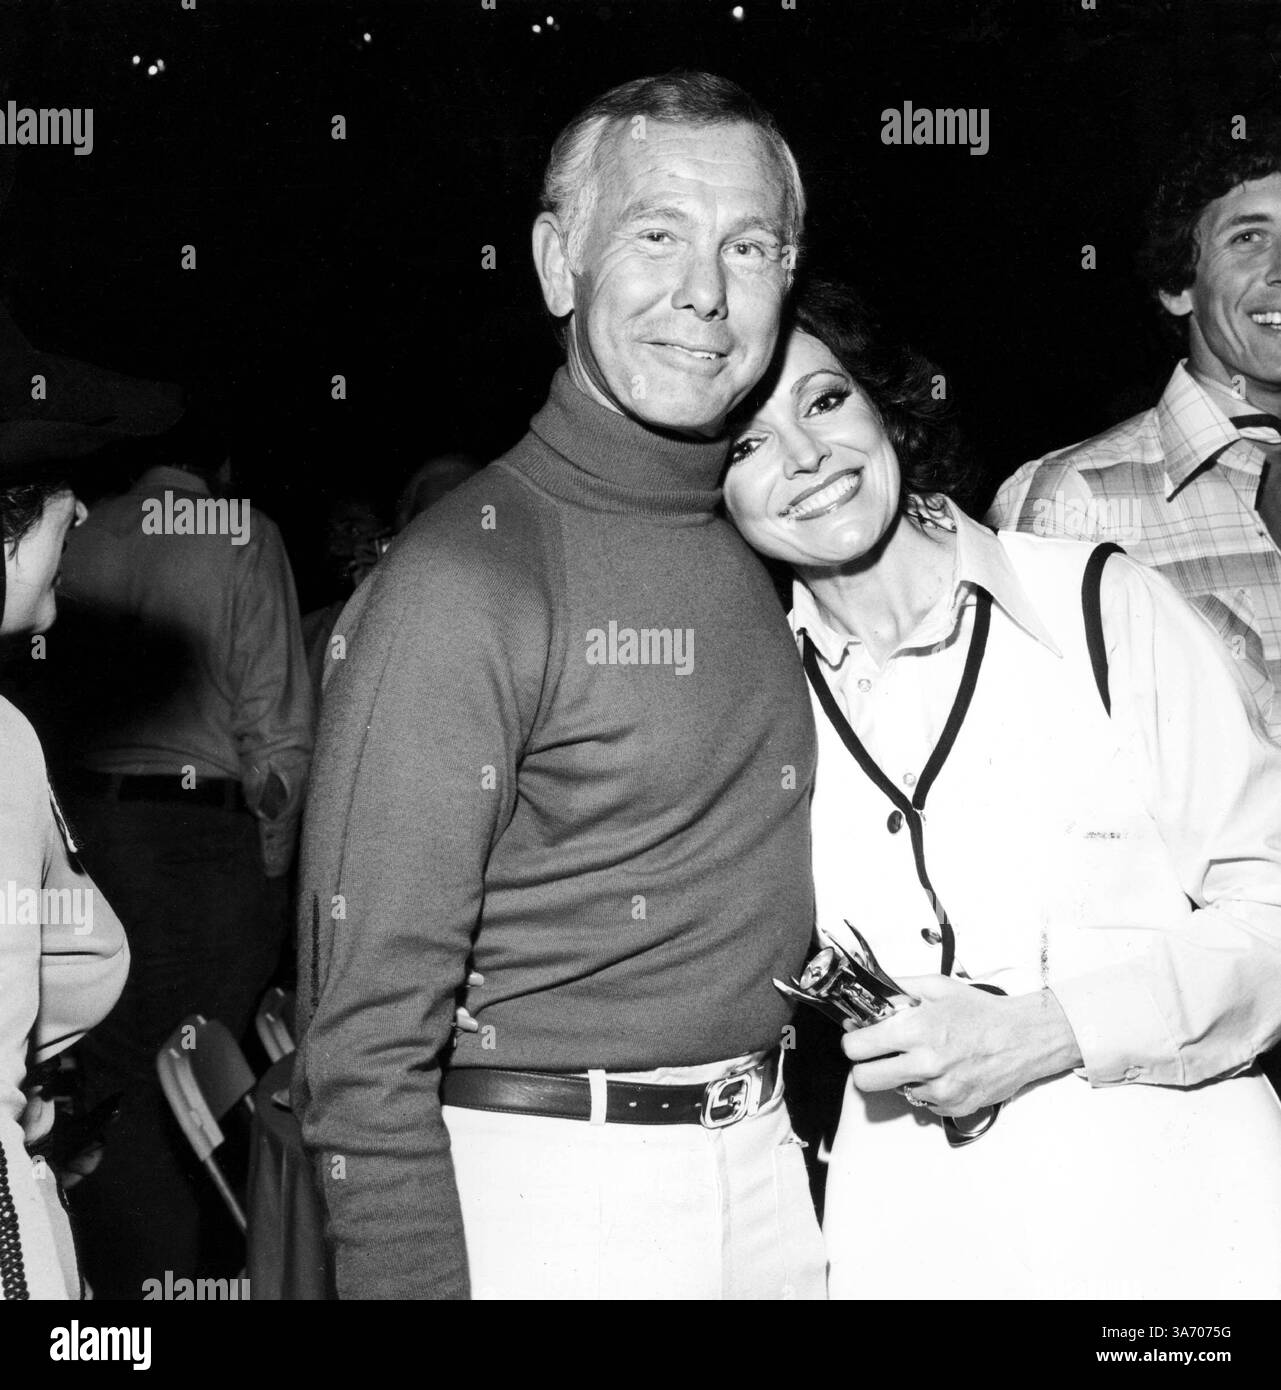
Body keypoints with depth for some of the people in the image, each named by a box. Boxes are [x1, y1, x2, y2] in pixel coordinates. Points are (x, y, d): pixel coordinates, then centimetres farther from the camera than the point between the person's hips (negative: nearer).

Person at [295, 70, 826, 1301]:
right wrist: (416, 1278, -19)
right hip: (545, 1188, -6)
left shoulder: (759, 559, 4)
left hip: (769, 1164, 7)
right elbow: (368, 1033, -17)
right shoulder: (460, 584, -17)